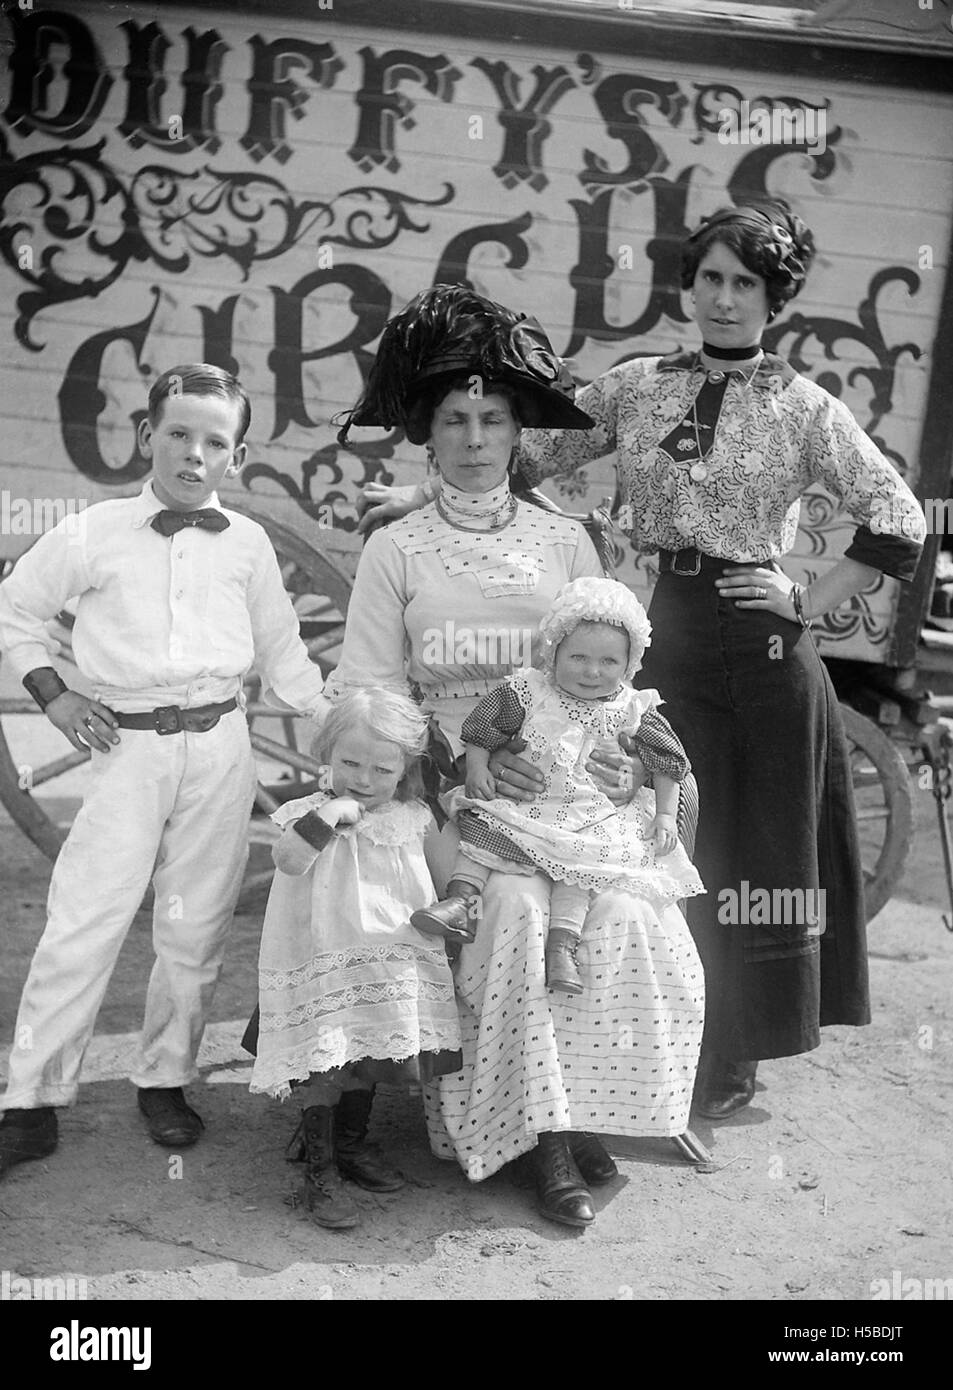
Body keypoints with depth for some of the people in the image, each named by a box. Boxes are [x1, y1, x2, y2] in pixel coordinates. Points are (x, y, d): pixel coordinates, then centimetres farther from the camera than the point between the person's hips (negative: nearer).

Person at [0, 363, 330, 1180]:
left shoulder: (247, 544, 7)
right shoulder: (93, 534, 1)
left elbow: (282, 652, 15)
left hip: (220, 747, 2)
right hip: (128, 746, -2)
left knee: (195, 931, 7)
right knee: (83, 924, -4)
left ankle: (165, 1081, 24)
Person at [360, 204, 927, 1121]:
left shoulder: (804, 408, -1)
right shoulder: (637, 386, 7)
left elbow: (897, 522, -1)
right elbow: (528, 451, 9)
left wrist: (810, 600, -7)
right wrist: (429, 493, 1)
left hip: (763, 644, -2)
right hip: (667, 633, 2)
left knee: (755, 839, 7)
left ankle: (734, 1059, 24)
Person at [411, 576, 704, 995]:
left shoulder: (631, 711, 1)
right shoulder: (527, 692, -2)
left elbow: (667, 764, 6)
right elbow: (482, 729, 4)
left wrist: (665, 815, -1)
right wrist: (478, 768, -10)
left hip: (590, 819, -1)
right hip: (521, 805, 1)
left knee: (578, 865, -24)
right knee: (482, 826, -19)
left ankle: (563, 943, -26)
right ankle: (462, 900, -17)